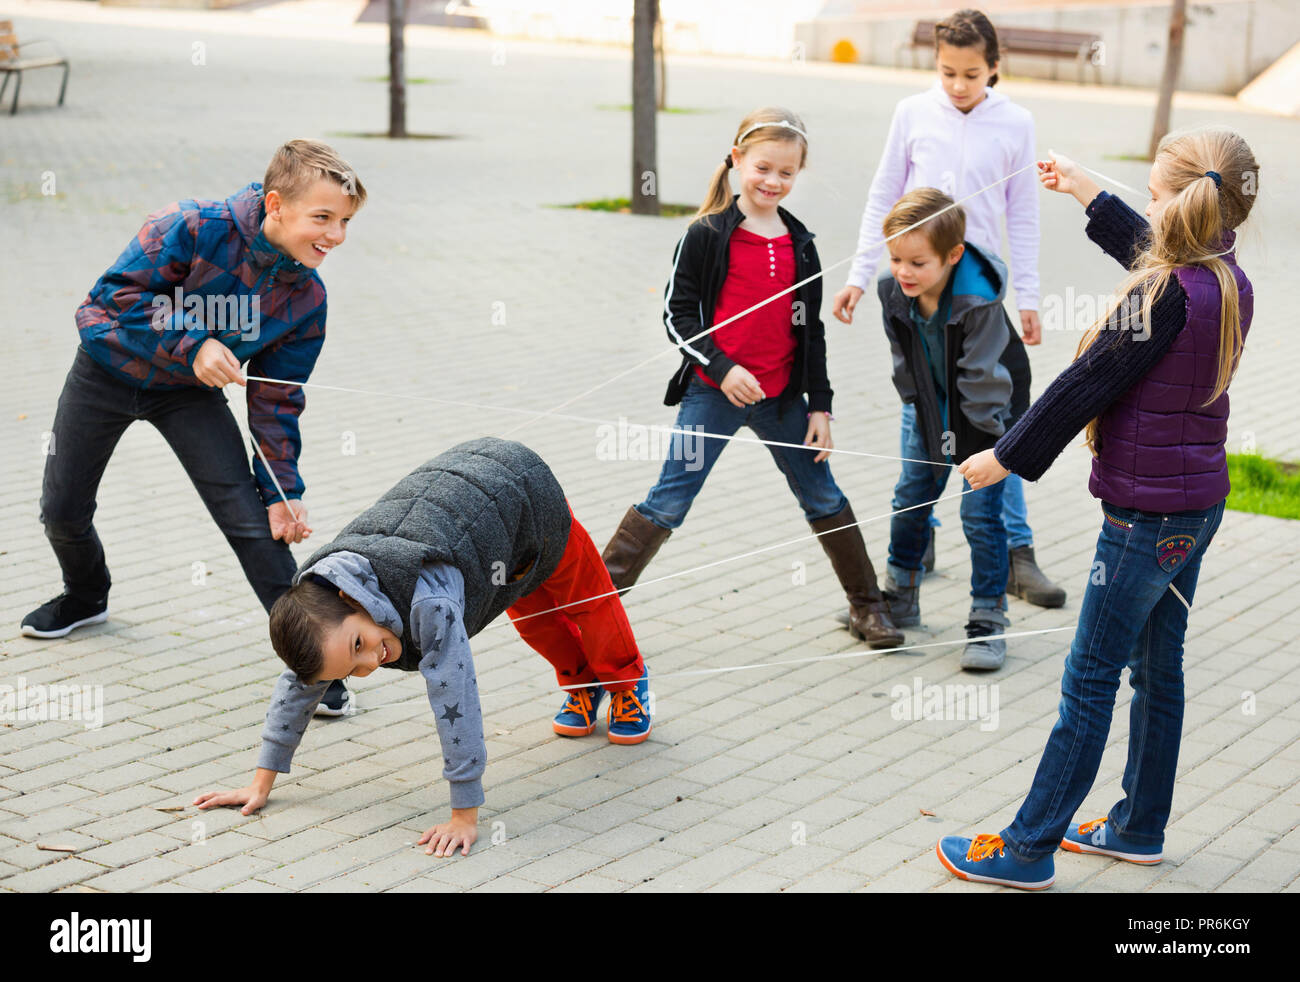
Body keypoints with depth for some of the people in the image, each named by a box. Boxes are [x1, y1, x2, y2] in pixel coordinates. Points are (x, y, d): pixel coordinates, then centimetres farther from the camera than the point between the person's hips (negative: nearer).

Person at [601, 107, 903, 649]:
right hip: (712, 394, -4)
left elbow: (811, 330, 11)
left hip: (781, 396, 4)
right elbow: (676, 313, -6)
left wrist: (820, 405, 7)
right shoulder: (707, 235, -6)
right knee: (668, 502, -5)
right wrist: (721, 368, -17)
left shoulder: (800, 245, 7)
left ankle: (866, 605, 25)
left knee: (824, 498, 11)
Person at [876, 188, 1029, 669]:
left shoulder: (978, 301, -35)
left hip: (985, 412, -6)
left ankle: (988, 617, 6)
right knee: (910, 498, 13)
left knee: (980, 512, -7)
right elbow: (905, 361, -1)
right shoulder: (893, 291, -17)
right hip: (932, 409, 6)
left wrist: (983, 441, -20)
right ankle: (900, 597, 32)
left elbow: (981, 377, -26)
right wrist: (920, 410, 2)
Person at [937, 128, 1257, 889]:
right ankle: (1140, 828, 30)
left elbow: (1087, 385, -18)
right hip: (1199, 504, 9)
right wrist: (1089, 194, 35)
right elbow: (1153, 250, 25)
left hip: (1145, 513, -9)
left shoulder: (1164, 296, -22)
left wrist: (1008, 458, -7)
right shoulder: (1229, 283, 4)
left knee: (1091, 682, -2)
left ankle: (1029, 849, 6)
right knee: (1158, 667, 18)